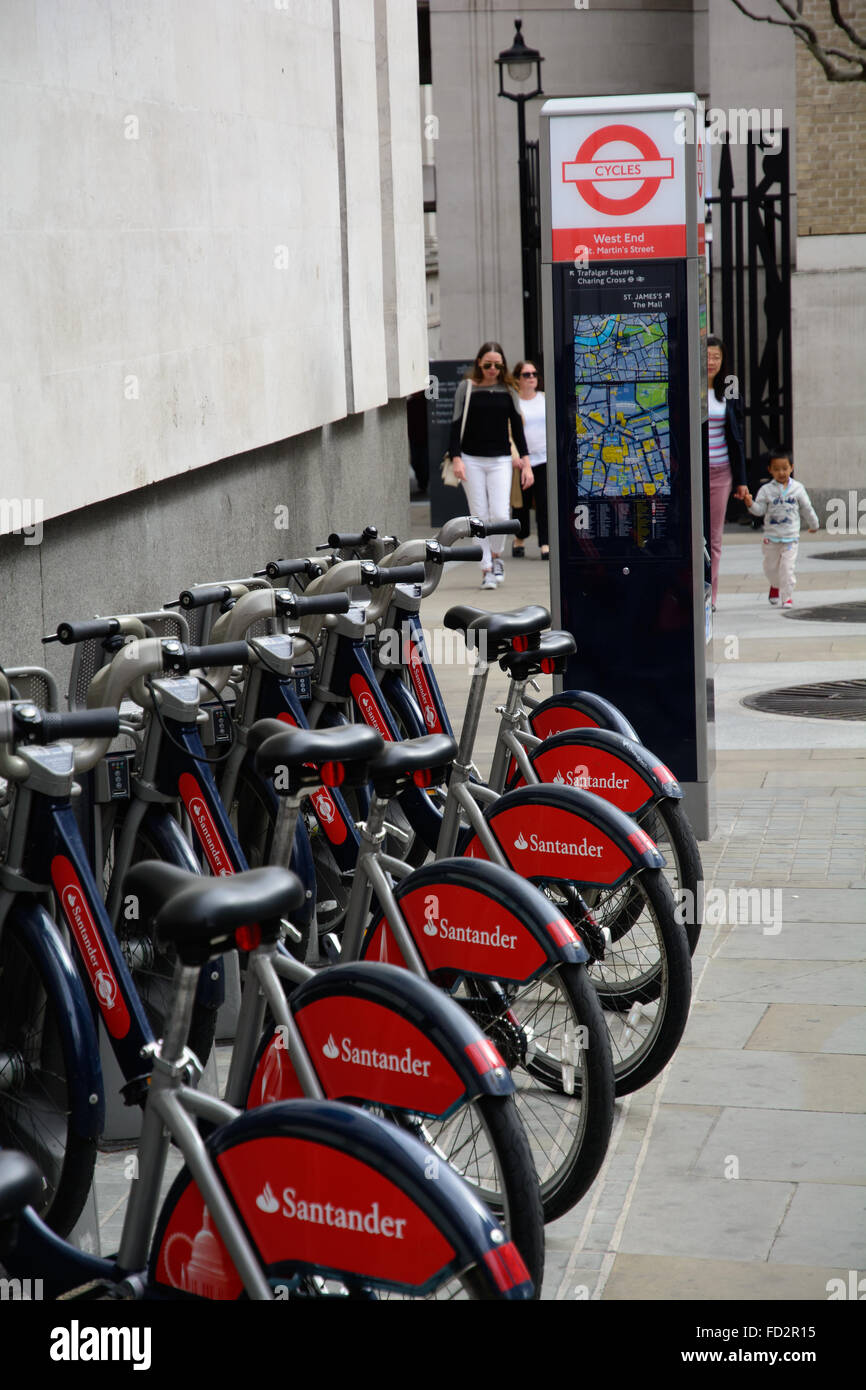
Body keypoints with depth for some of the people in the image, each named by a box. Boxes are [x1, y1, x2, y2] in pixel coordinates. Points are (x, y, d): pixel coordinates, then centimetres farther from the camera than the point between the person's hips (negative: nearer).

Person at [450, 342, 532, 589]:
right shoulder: (467, 387, 1)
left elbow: (517, 428, 9)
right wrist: (456, 459, -11)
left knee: (500, 514, -11)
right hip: (472, 460, -1)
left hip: (500, 460, 1)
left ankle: (496, 555, 16)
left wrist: (525, 463, 4)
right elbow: (457, 425, 0)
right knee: (479, 517, 0)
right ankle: (486, 570, 7)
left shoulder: (508, 390, 7)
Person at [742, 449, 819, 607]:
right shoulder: (766, 490, -3)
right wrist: (750, 504, -26)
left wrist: (814, 524, 22)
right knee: (770, 566, 13)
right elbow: (759, 510, -6)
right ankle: (775, 585, 42)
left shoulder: (797, 489, 0)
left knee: (787, 567, -8)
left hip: (791, 536, -1)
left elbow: (806, 509, 11)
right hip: (771, 537, 1)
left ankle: (787, 596, 1)